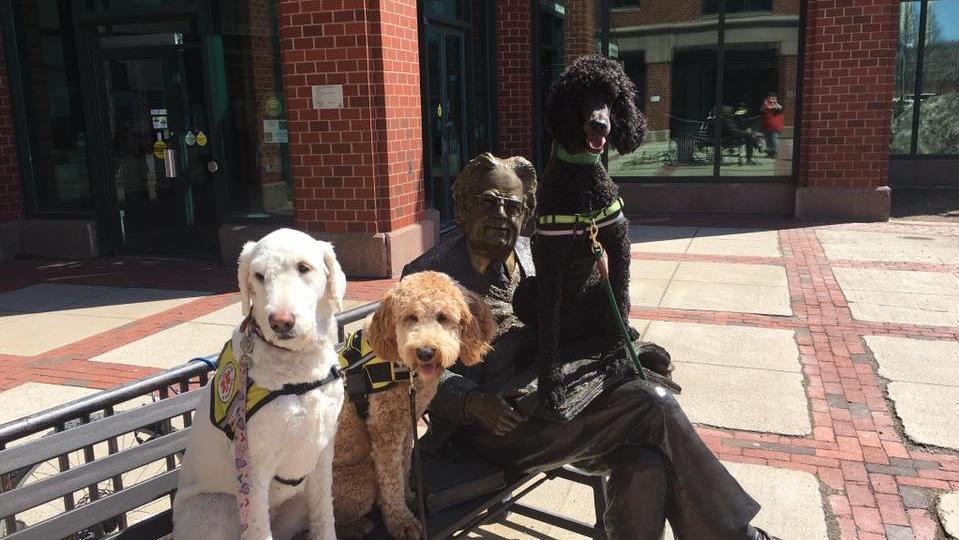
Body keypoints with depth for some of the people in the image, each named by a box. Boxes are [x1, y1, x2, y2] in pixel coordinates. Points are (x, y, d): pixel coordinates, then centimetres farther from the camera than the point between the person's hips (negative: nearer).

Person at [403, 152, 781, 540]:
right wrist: (473, 402, -23)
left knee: (643, 461, -24)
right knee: (651, 404, -19)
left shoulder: (536, 254, 16)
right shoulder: (428, 274, 0)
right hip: (497, 422, -6)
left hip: (553, 391, 6)